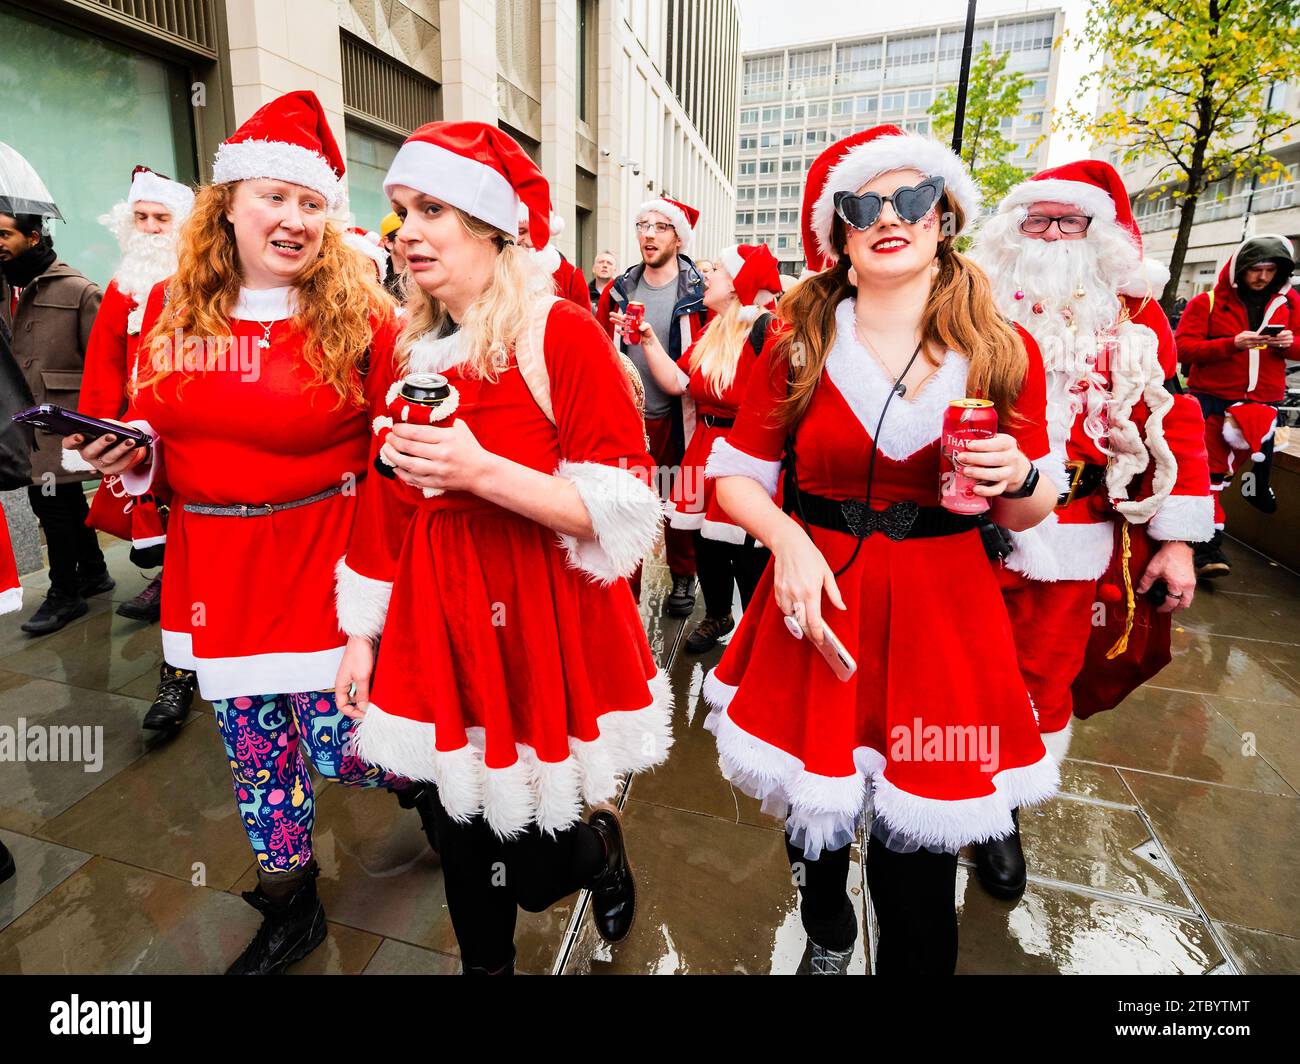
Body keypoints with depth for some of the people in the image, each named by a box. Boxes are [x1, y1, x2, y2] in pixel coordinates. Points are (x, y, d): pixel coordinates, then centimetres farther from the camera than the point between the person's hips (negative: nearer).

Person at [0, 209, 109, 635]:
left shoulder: (78, 290, -5)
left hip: (62, 415, -7)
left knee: (52, 499, -5)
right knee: (65, 500, 14)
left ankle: (65, 592, 6)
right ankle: (93, 572, 28)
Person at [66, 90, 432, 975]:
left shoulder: (359, 315, -9)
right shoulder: (171, 308, 6)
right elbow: (159, 428, 18)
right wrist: (128, 451, -3)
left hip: (323, 555, -5)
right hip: (213, 562, 5)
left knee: (339, 746, 2)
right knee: (254, 746, 17)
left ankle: (427, 783, 39)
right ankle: (290, 908, 41)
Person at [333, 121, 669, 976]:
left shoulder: (563, 336, -11)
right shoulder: (410, 347, 7)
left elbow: (623, 514, -15)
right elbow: (386, 508, 11)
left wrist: (481, 471, -25)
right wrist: (362, 634, 12)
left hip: (544, 622, -5)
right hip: (437, 622, 5)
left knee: (529, 864, 6)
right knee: (464, 845, 17)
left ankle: (603, 849, 42)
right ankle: (488, 964, 46)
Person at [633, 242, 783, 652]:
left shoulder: (764, 329, -14)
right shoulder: (711, 332, 13)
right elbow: (676, 382, 9)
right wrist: (648, 338, 5)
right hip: (706, 451, 8)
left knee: (748, 554, 2)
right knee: (706, 543, 16)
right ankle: (717, 615, 39)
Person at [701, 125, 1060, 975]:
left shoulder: (1006, 353, -1)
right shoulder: (797, 344, -3)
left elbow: (1030, 514, 6)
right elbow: (738, 473, 0)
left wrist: (1016, 478, -16)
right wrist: (787, 538, -18)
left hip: (942, 611, 0)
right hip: (817, 594, 1)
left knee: (921, 834, 9)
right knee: (815, 798, 16)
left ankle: (910, 962, 43)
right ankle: (827, 936, 51)